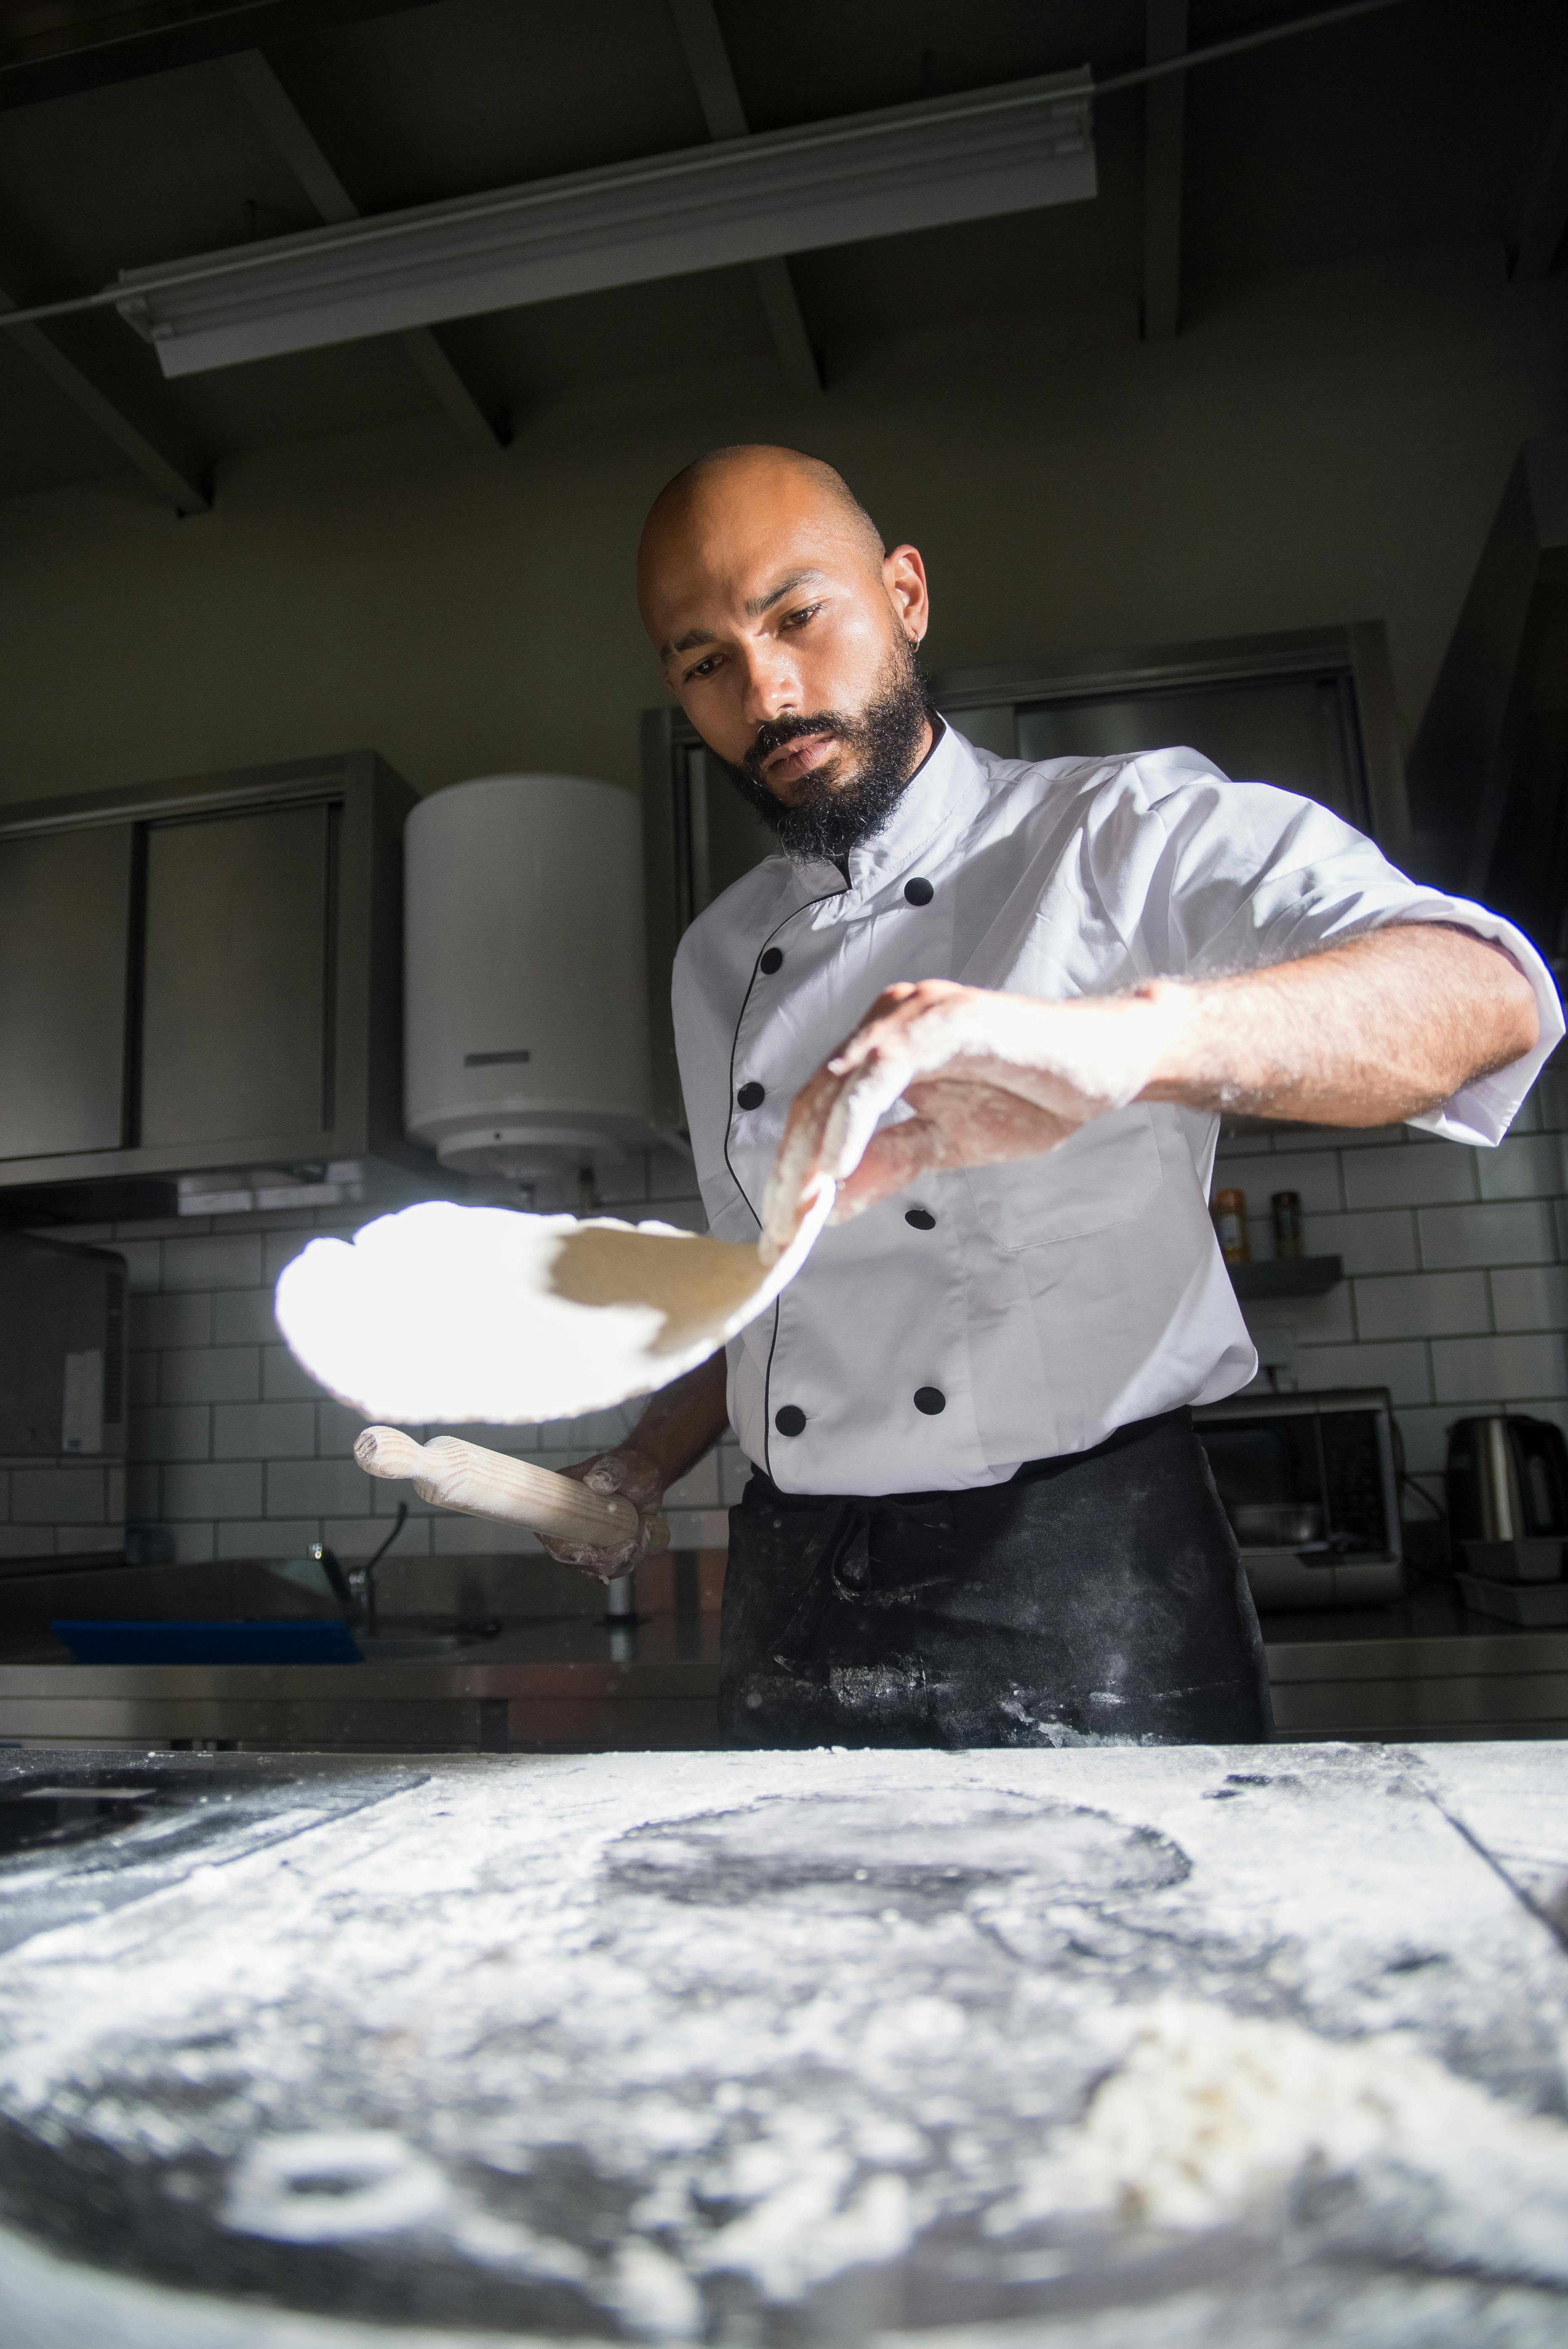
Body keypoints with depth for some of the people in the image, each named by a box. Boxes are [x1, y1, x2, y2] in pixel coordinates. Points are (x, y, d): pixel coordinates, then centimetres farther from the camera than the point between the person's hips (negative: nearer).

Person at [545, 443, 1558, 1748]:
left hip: (1084, 1603, -4)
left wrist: (1127, 1037, -42)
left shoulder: (1126, 833, -5)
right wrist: (643, 1468, 10)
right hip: (794, 1614, 5)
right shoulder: (716, 964, 14)